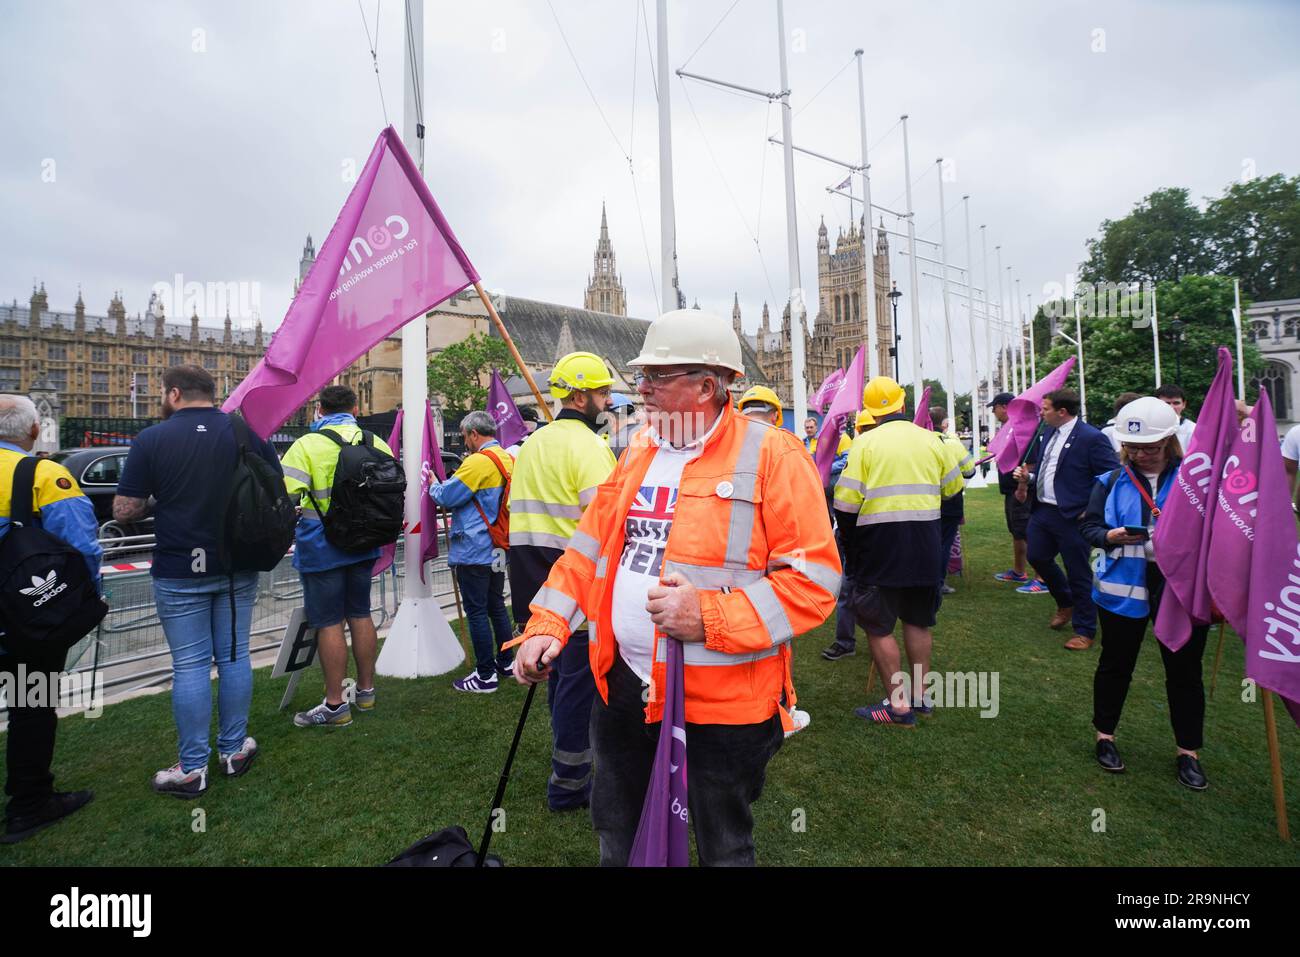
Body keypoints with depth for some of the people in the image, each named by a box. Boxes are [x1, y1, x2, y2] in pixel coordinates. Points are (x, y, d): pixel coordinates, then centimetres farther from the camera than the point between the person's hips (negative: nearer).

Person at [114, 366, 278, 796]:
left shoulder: (151, 439, -8)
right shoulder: (250, 433, -1)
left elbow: (124, 510, -7)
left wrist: (158, 502, 13)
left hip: (179, 572, -2)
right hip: (238, 568, 3)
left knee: (189, 666, 6)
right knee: (234, 656, 13)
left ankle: (192, 768, 15)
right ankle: (234, 751, 25)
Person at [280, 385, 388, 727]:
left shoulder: (306, 445, -12)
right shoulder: (376, 443, 4)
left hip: (321, 548, -5)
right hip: (364, 545, 6)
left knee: (329, 623, 2)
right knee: (360, 614, 16)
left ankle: (335, 705, 11)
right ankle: (365, 691, 28)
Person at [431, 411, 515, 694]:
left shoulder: (478, 461, -17)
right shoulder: (508, 459, 11)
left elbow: (447, 497, -14)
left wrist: (434, 485, 7)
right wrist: (446, 485, 19)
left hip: (473, 551, -9)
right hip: (498, 549, 9)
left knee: (476, 612, -1)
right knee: (496, 606, 18)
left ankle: (485, 675, 5)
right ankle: (505, 662, 29)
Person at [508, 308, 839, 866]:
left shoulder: (772, 456, -13)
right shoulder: (639, 453, 8)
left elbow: (814, 577, -17)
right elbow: (589, 548, 11)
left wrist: (711, 616, -25)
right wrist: (547, 626, 2)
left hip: (721, 702, -6)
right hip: (623, 689, 6)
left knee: (723, 848, 19)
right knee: (616, 841, 26)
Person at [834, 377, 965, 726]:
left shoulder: (865, 442, -9)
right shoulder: (930, 439, 3)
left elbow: (846, 501, -13)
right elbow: (954, 487, 13)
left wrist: (848, 543, 2)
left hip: (879, 548, -5)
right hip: (925, 548, 5)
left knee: (878, 626, 6)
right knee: (918, 621, 19)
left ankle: (899, 705, 10)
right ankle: (920, 695, 30)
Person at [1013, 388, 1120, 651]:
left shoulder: (1092, 438, -15)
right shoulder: (1046, 433, 8)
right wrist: (1027, 477, 1)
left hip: (1071, 516, -8)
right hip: (1041, 510, 8)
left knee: (1079, 574, 4)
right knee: (1037, 558, 17)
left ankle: (1085, 631, 20)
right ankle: (1066, 604, 43)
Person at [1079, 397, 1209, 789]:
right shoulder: (1112, 481, 2)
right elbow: (1088, 526, 3)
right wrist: (1110, 537, -18)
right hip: (1123, 588, 1)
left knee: (1185, 671, 11)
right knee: (1115, 665, 14)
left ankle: (1188, 752, 28)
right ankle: (1105, 736, 31)